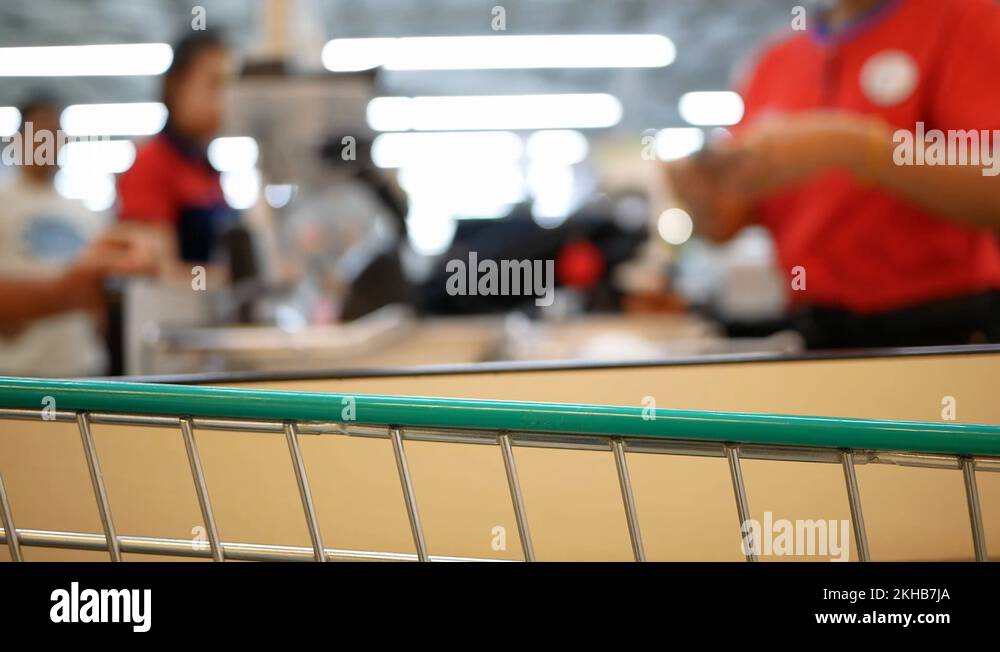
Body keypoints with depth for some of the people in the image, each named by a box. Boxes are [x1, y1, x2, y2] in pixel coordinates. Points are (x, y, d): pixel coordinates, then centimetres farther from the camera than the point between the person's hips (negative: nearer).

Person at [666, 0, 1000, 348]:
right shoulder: (775, 62, 9)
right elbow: (726, 225, 10)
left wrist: (852, 146, -26)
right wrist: (703, 197, -13)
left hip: (937, 334, -5)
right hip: (813, 335, 5)